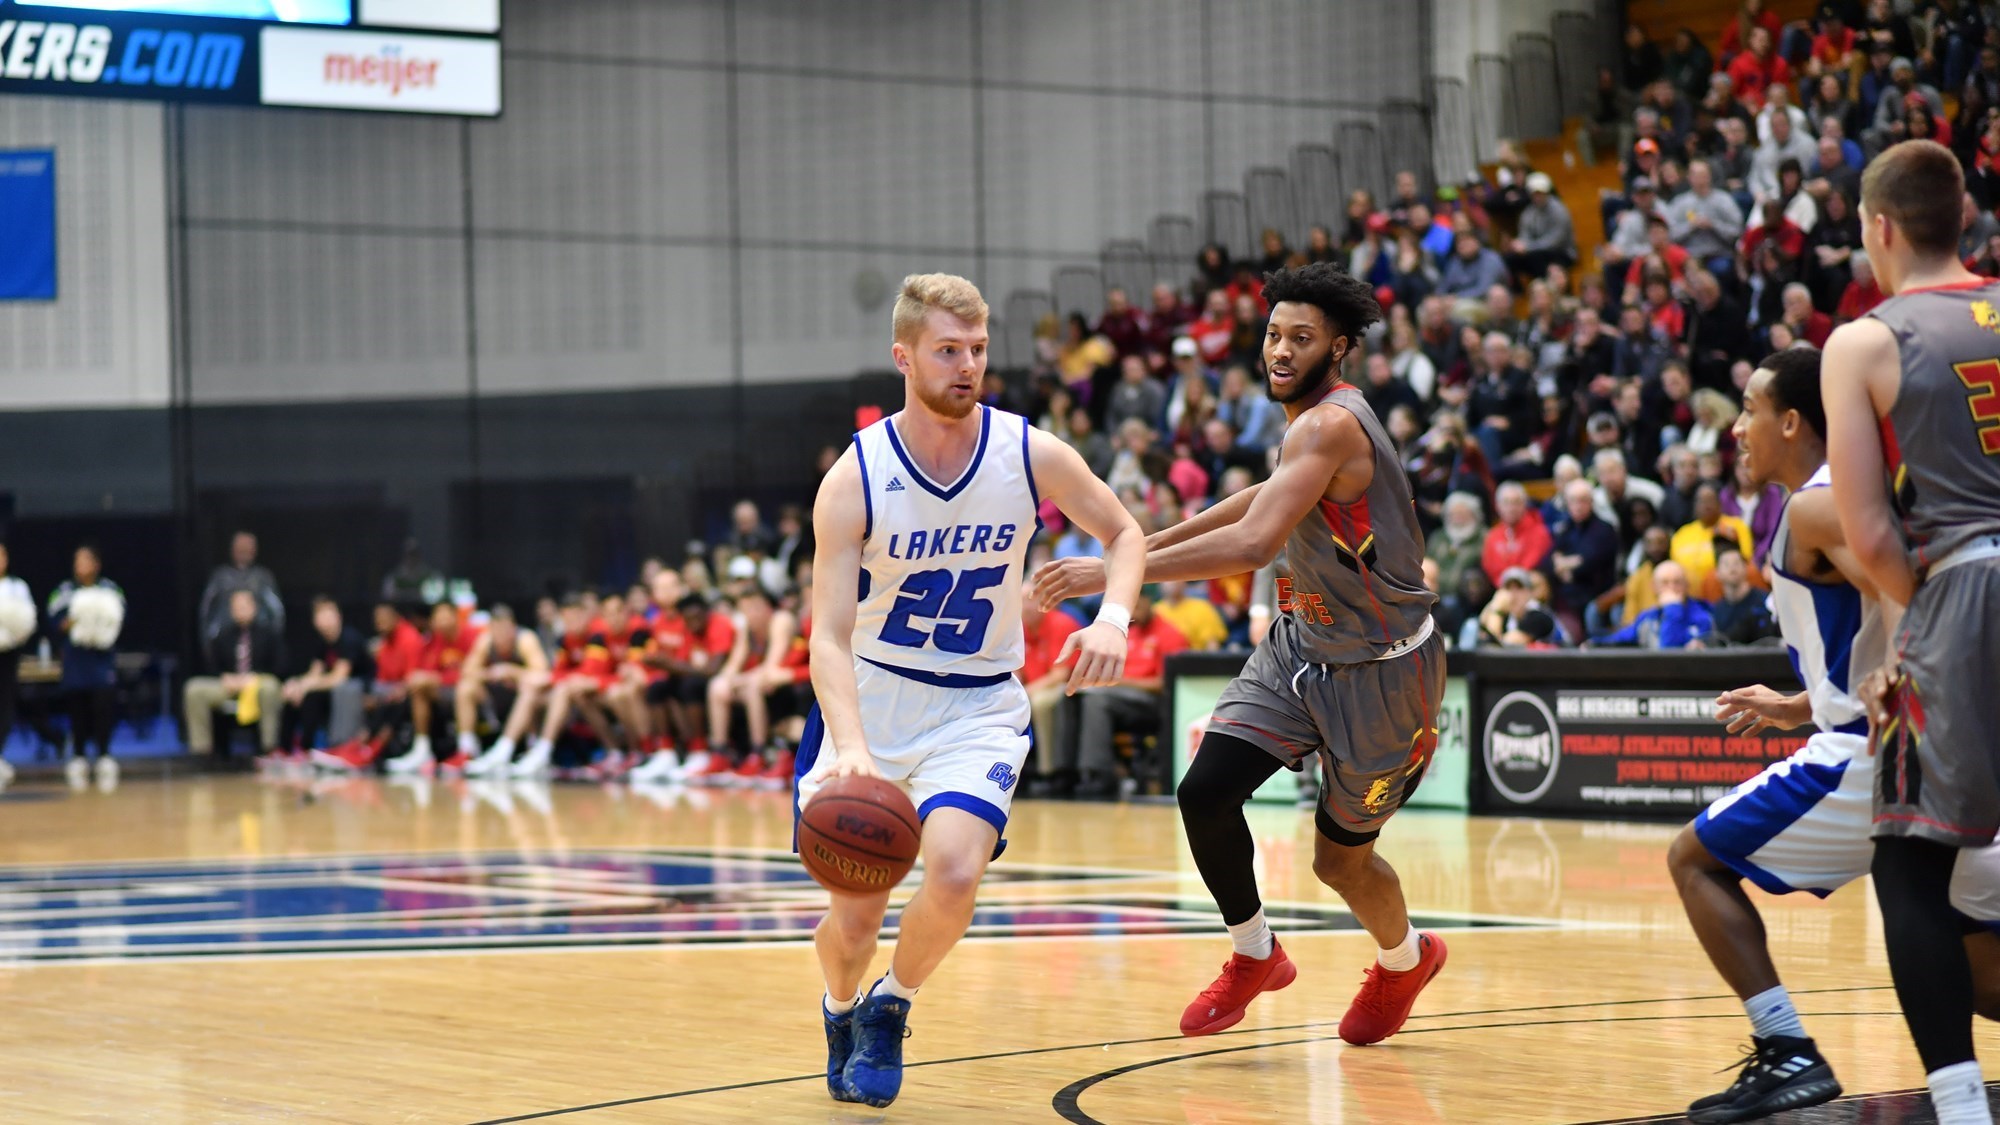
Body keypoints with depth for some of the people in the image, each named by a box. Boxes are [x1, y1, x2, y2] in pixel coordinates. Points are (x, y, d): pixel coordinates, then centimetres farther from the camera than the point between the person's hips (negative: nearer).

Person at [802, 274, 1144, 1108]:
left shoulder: (1032, 457, -12)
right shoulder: (855, 481, -18)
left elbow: (1123, 533, 6)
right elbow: (829, 636, -23)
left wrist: (1113, 616, -16)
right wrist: (850, 746, -40)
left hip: (978, 707, 1)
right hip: (871, 699, -1)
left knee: (955, 870, -25)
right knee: (856, 915, -2)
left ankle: (889, 1010, 6)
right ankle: (841, 1009, 35)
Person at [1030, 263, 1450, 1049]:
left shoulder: (1330, 426, -27)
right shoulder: (1314, 420, 3)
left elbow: (1253, 544, -40)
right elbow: (1280, 495, 26)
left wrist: (1115, 572, -41)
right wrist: (1154, 541, 26)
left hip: (1380, 667, -8)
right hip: (1305, 641, 8)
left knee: (1339, 858, 7)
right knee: (1206, 792, -10)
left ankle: (1405, 960, 40)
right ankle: (1254, 957, 13)